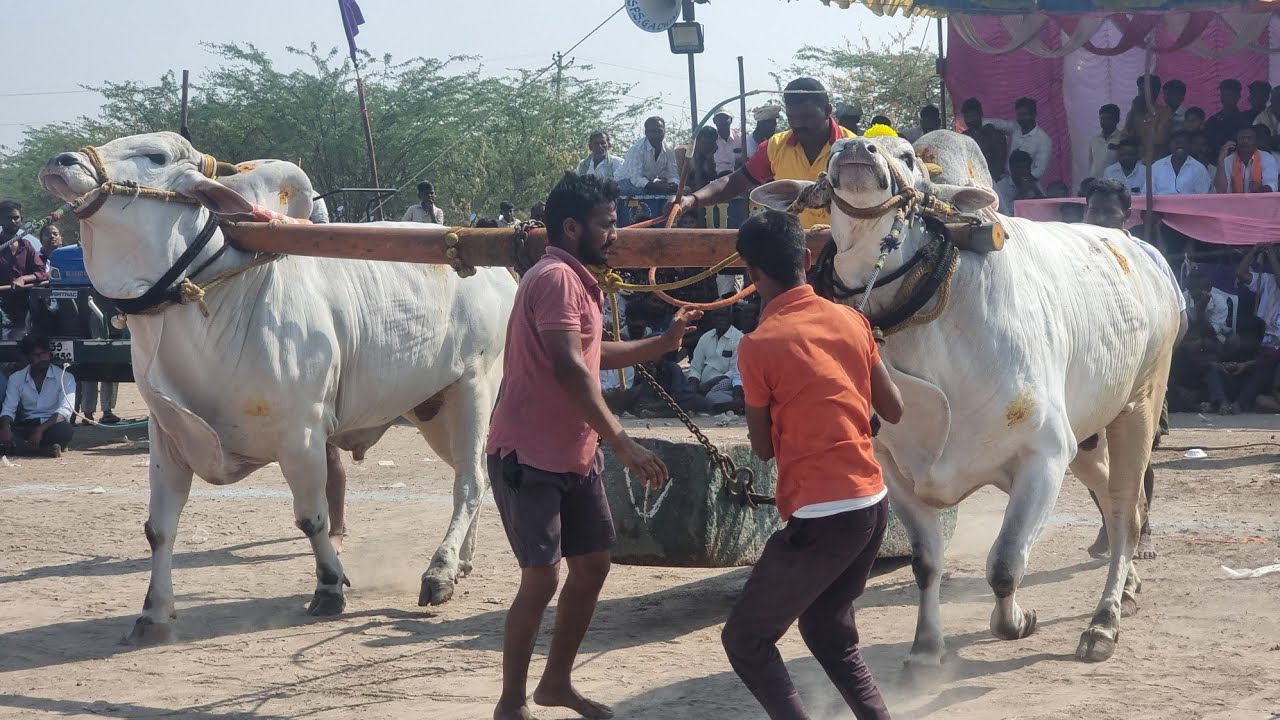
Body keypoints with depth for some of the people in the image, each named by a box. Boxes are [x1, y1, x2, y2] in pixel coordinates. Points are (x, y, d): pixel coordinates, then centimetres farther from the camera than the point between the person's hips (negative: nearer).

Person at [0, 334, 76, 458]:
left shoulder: (65, 377, -3)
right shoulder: (16, 378, 7)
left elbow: (65, 410, -15)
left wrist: (40, 430, -30)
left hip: (52, 426, -2)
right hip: (26, 427, 2)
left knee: (65, 430, -39)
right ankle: (46, 449, -33)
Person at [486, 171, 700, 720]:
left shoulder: (576, 280, 16)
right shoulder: (556, 277, -18)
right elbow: (569, 370, -27)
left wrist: (664, 342, 24)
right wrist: (622, 443, -29)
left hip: (574, 454, 10)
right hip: (528, 457, -10)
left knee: (592, 564, 12)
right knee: (542, 578, -10)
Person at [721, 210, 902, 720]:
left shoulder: (759, 345, -11)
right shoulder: (850, 320, 4)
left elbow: (763, 447, -1)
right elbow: (894, 410, 11)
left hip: (820, 518, -7)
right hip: (872, 504, 7)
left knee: (745, 641, 7)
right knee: (828, 631, 25)